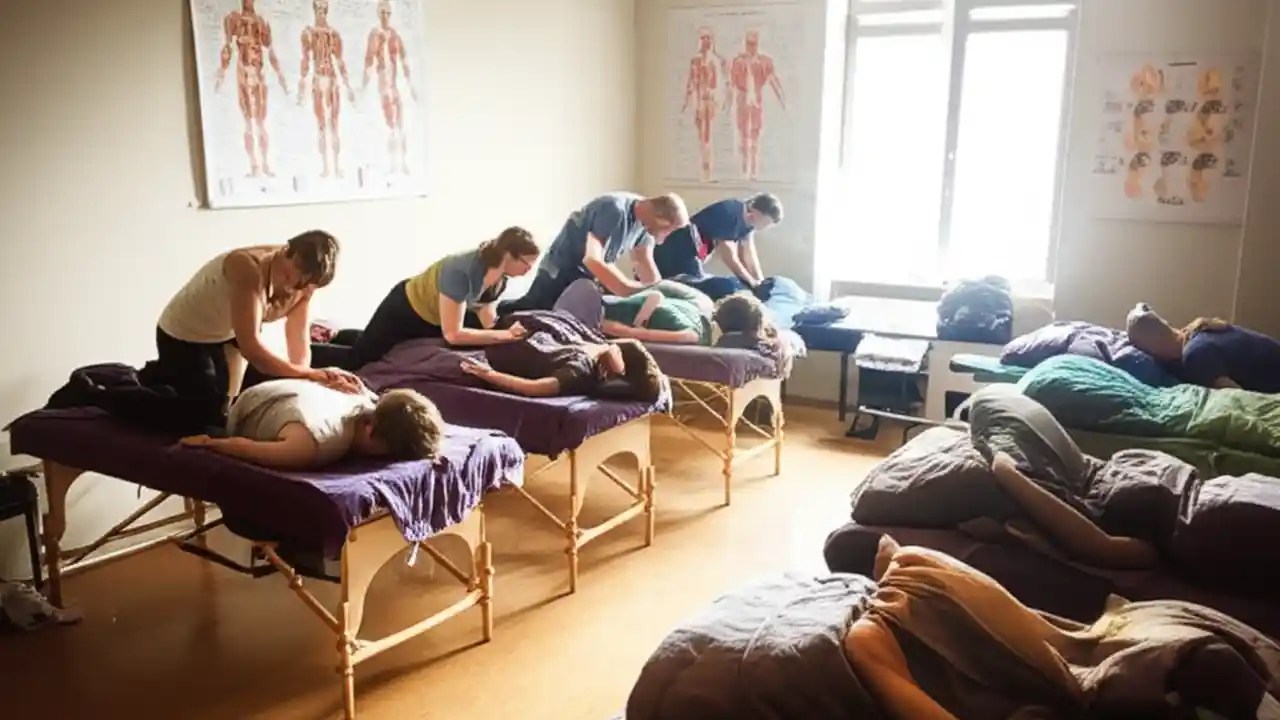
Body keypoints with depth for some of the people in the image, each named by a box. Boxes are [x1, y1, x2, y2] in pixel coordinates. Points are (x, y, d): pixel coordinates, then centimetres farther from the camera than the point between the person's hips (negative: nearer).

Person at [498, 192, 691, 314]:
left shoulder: (645, 216, -5)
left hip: (590, 277, 8)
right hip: (560, 274, -8)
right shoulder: (614, 210, -31)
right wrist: (635, 289, -37)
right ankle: (492, 311, 15)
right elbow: (592, 260, -37)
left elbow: (644, 263, 5)